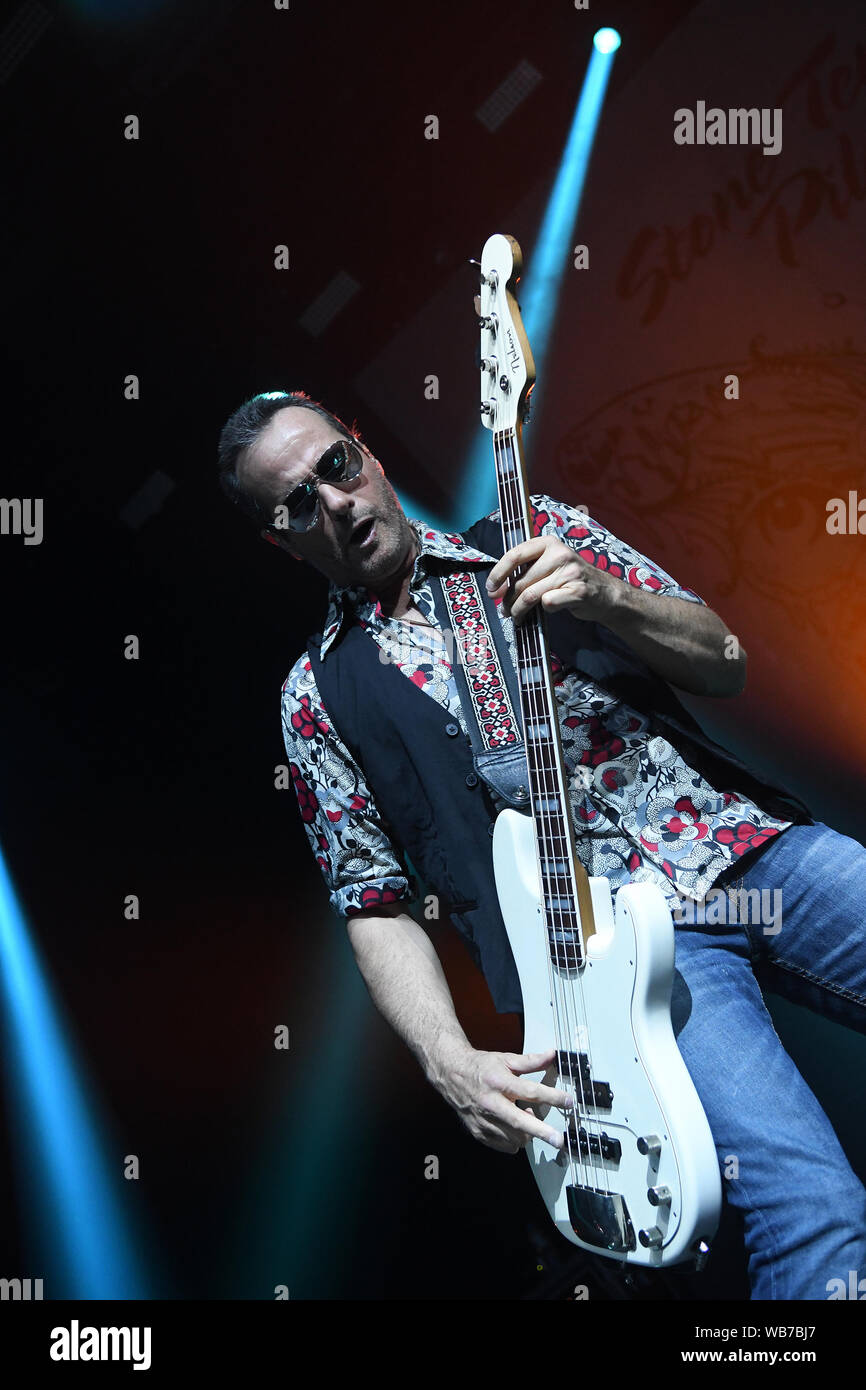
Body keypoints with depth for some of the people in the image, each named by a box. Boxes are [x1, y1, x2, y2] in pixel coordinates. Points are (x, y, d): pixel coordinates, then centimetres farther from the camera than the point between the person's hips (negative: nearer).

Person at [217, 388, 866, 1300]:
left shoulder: (535, 532, 13)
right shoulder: (321, 695, 8)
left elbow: (724, 666, 10)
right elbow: (374, 907, 7)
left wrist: (603, 597, -9)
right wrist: (449, 1061, -9)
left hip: (747, 843, 3)